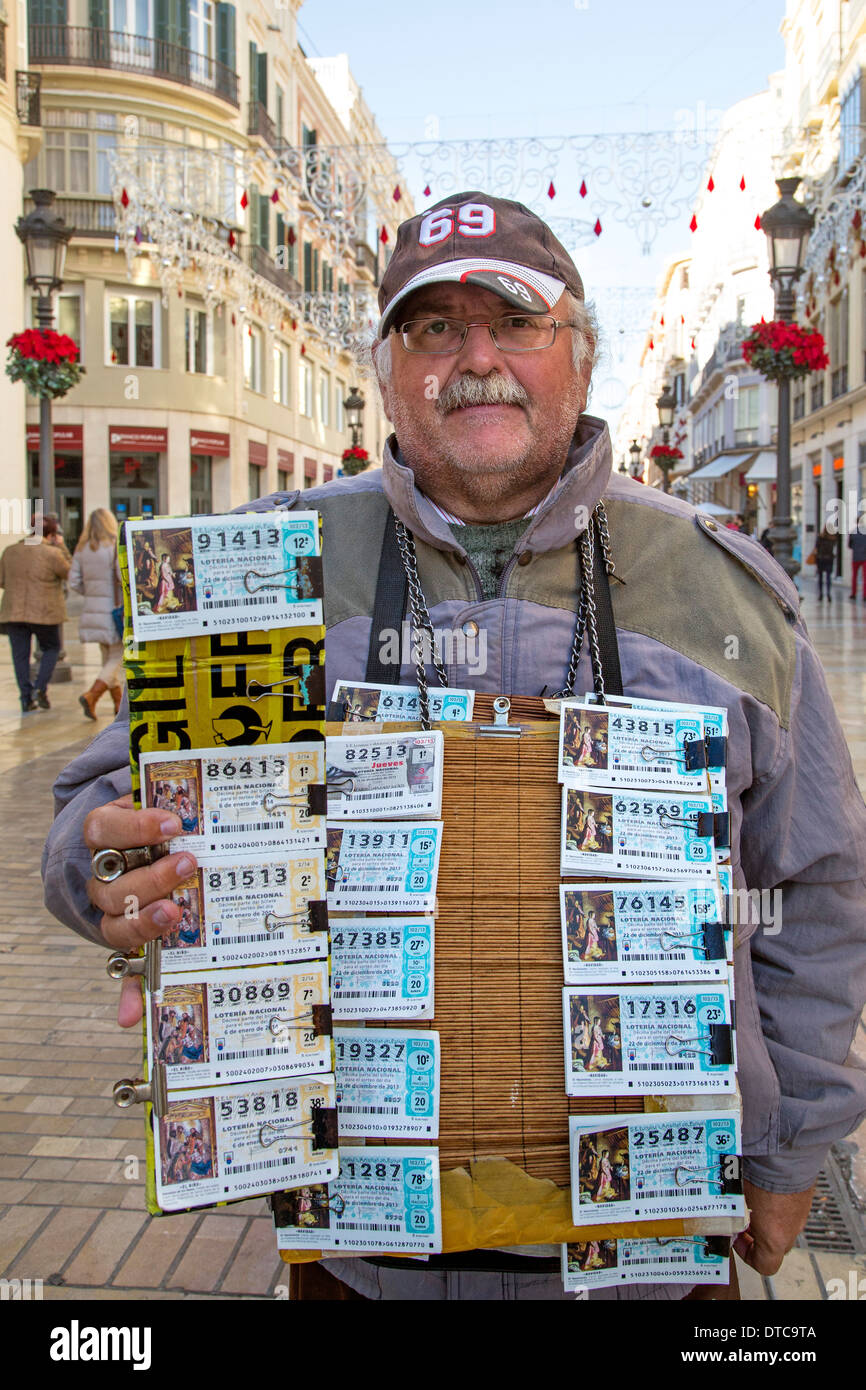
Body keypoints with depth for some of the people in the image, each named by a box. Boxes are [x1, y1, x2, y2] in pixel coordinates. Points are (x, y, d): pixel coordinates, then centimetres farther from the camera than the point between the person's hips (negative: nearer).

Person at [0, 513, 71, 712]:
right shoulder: (52, 554, -12)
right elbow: (69, 572, 2)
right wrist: (61, 547, 4)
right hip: (44, 612, -3)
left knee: (20, 654, 8)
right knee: (51, 648, 16)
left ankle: (26, 698, 5)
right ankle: (41, 688, 0)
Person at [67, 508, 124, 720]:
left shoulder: (82, 549, 4)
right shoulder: (115, 547, -13)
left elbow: (74, 581, 4)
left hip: (91, 608, 6)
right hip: (113, 610, -6)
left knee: (108, 657, 17)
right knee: (116, 658, 0)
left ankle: (119, 702, 23)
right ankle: (91, 696, -17)